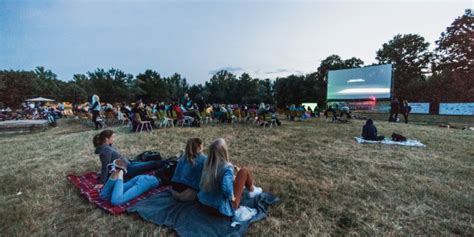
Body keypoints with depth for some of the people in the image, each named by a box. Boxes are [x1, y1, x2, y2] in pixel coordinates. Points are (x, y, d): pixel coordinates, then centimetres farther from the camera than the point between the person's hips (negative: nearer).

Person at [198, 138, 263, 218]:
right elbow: (226, 187, -39)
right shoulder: (227, 168, -25)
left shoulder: (208, 164, -6)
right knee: (244, 171, 0)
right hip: (222, 209, -6)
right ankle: (252, 190, 28)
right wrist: (231, 197, -19)